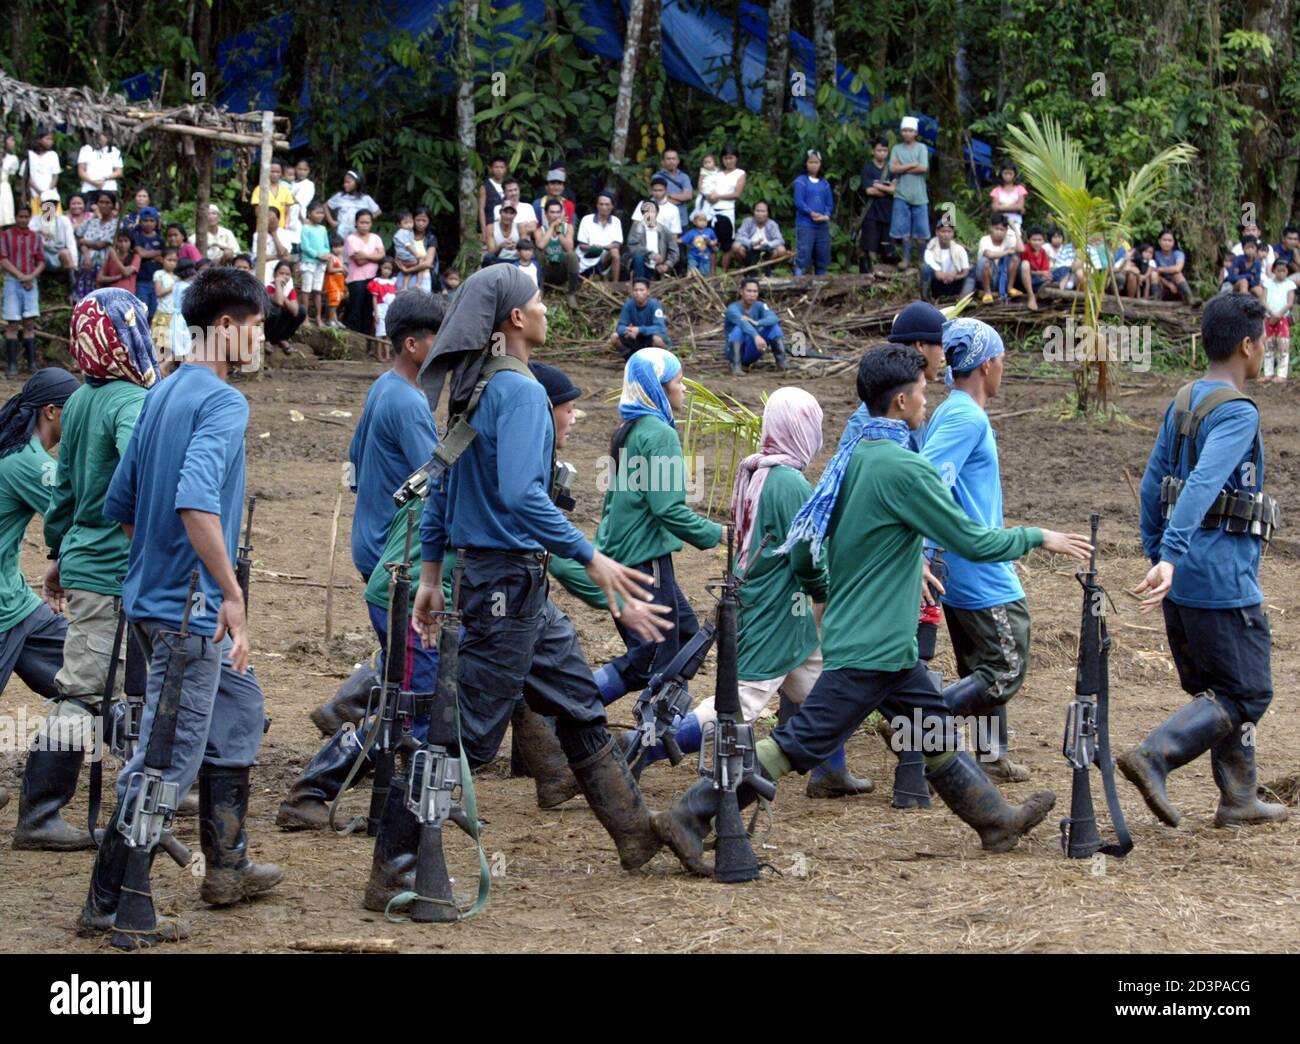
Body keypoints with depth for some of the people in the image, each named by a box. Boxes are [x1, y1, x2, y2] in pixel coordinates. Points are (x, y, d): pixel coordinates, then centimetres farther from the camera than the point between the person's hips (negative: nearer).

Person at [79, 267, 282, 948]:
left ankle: (226, 866, 29)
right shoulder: (222, 402, -17)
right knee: (169, 758, -4)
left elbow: (120, 502, 15)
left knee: (239, 708, 23)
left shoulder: (160, 395, 11)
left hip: (153, 595, 10)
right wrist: (232, 594, -30)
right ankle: (110, 905, 0)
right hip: (189, 606, -10)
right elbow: (196, 501, -32)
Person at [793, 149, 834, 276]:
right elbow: (799, 202, -8)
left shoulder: (825, 183, 13)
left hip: (822, 226, 5)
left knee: (822, 257, 8)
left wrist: (826, 216, -10)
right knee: (803, 256, -10)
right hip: (805, 225, -5)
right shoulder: (801, 181, 0)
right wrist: (812, 213, -18)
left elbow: (830, 203, 10)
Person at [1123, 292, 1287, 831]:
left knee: (1219, 690, 17)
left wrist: (1155, 552, 23)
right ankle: (1153, 755, -14)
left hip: (1183, 581, 9)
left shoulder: (1183, 400, 10)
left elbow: (1153, 482, 15)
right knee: (1247, 695, -1)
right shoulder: (1237, 412, -17)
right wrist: (1170, 559, -38)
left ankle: (1238, 799, 22)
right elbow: (1202, 486, -29)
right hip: (1224, 581, -9)